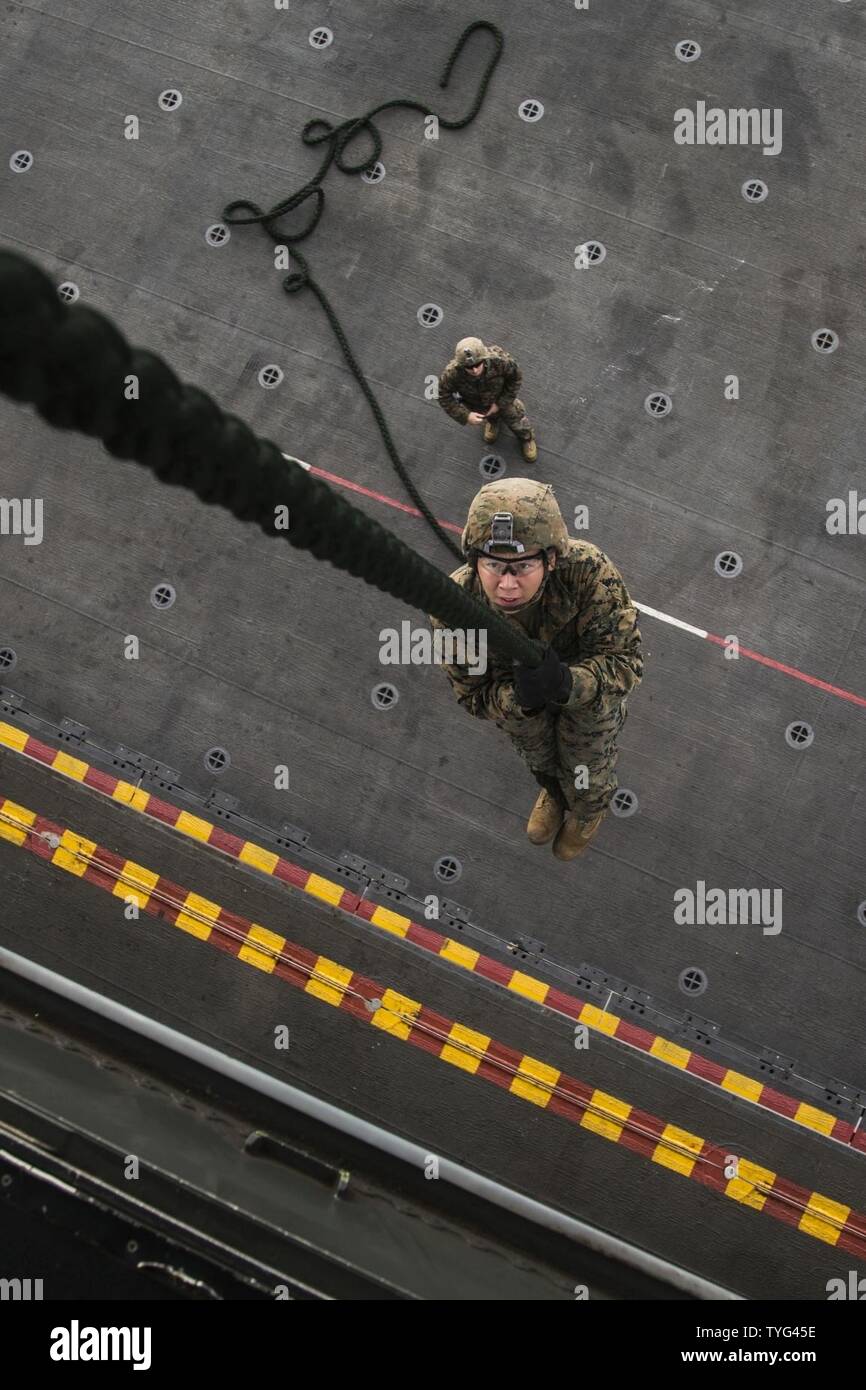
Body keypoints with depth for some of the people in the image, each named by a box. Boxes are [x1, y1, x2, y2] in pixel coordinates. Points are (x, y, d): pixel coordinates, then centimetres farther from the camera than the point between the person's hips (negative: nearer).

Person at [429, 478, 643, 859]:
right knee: (537, 758, 32)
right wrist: (519, 698, -49)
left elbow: (624, 661, -36)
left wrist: (566, 682, -58)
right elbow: (473, 695, -26)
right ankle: (555, 791, 70)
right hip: (514, 687, 2)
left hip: (589, 678, -2)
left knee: (586, 774, 22)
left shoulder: (588, 571, -46)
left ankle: (591, 808, 61)